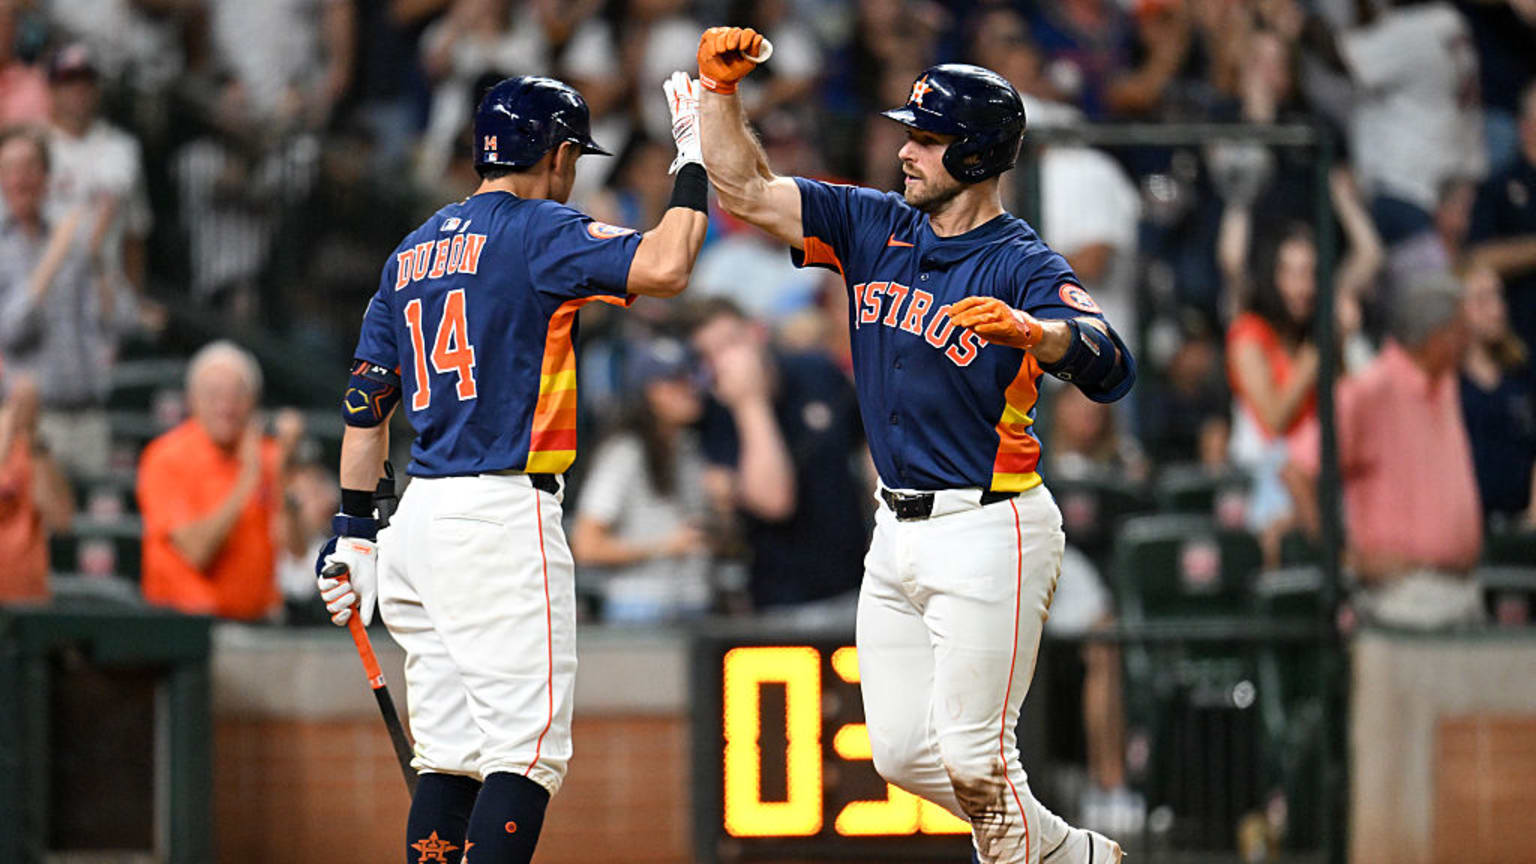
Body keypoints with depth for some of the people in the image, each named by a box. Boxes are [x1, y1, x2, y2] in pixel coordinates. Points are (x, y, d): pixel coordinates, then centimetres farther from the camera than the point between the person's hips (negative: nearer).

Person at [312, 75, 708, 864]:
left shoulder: (411, 254, 17)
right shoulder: (538, 231, -6)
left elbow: (367, 401, 17)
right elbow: (663, 267, -21)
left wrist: (354, 532, 18)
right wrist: (692, 161, -6)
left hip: (421, 516, 8)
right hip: (504, 513, -8)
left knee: (449, 754, 10)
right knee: (527, 748, -10)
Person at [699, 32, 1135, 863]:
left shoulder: (1020, 265, -14)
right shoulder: (875, 227, 8)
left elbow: (1109, 366, -30)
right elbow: (747, 191, 7)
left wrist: (1031, 331, -50)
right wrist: (719, 89, -7)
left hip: (986, 535, -8)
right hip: (899, 534, 8)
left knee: (973, 756, -8)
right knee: (903, 752, 11)